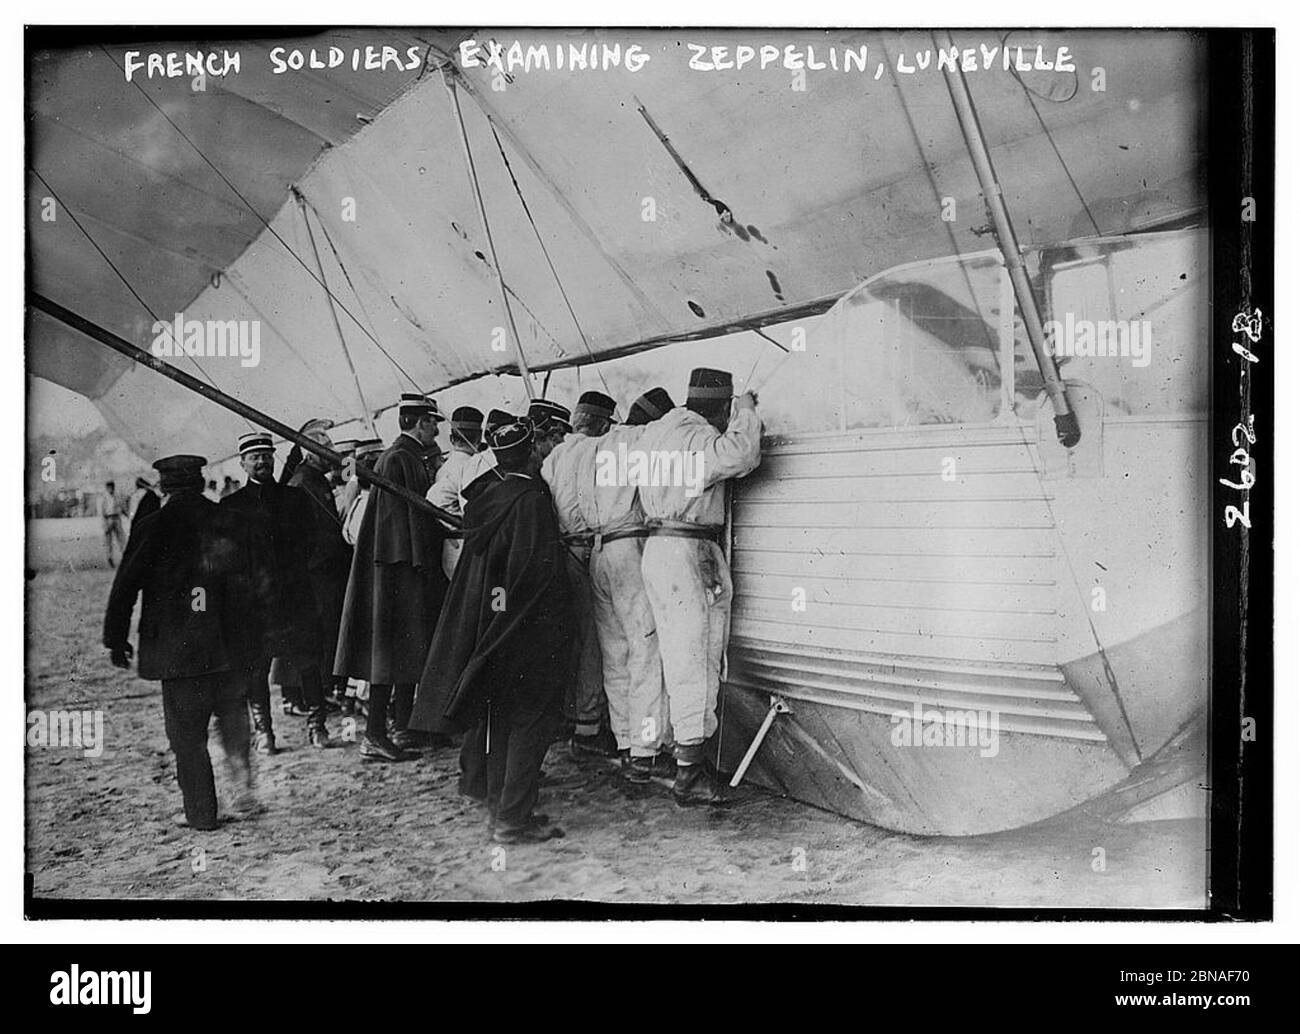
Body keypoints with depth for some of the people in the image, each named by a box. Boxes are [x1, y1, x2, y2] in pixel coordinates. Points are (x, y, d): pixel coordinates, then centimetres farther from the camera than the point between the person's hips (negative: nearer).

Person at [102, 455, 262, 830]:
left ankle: (201, 813, 12)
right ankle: (243, 787, 7)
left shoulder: (153, 527, -7)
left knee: (187, 733, 7)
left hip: (177, 648, -3)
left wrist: (116, 639, 5)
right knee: (231, 714, 20)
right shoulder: (227, 522, 2)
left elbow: (126, 585, -5)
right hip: (228, 646, 3)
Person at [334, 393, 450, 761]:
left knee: (409, 650, 13)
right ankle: (374, 736, -4)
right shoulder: (399, 459, -13)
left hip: (408, 566, 10)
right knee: (396, 648, -8)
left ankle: (403, 727, 21)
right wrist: (421, 563, -23)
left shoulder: (407, 457, 17)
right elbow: (401, 516, -20)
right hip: (402, 566, -10)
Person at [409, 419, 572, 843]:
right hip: (528, 629, -8)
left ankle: (498, 804, 30)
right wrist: (558, 626, -12)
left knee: (498, 716, 18)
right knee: (531, 717, -1)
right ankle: (514, 819, -1)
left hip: (487, 625, 8)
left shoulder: (487, 497, 6)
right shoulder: (531, 499, -16)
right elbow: (541, 569, -20)